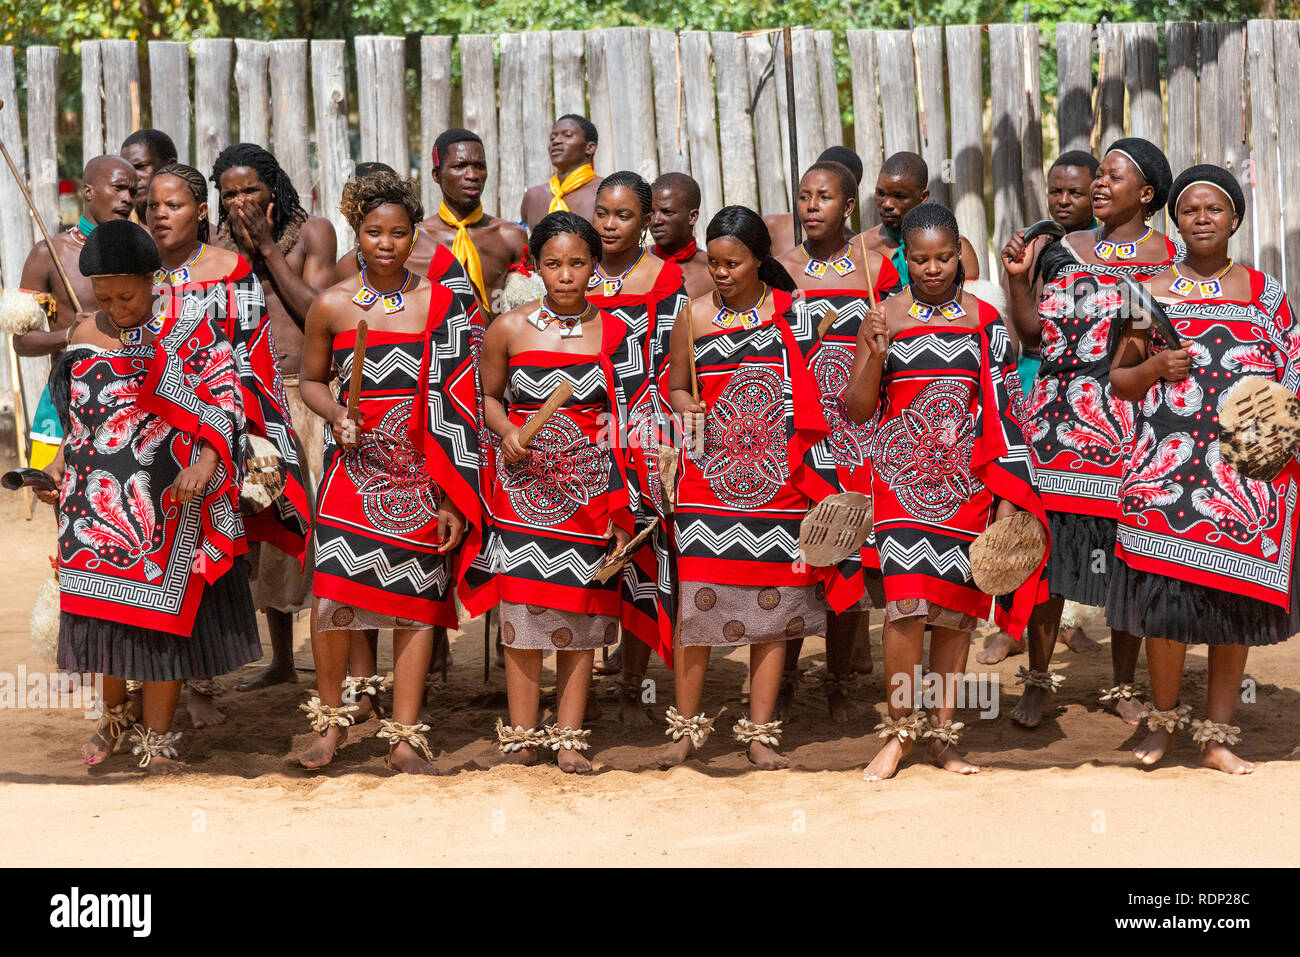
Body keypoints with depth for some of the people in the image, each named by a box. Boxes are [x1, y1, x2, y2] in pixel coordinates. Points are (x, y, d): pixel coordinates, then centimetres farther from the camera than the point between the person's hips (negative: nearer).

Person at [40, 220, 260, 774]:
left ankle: (156, 736, 14)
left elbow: (226, 398, -9)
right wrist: (64, 459, 5)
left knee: (164, 609, 2)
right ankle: (115, 714, 29)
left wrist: (205, 462, -22)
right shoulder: (86, 336, 6)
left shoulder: (188, 330, -6)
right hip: (98, 499, 3)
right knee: (104, 608, 6)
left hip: (169, 499, -3)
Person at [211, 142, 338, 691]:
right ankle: (281, 660, 18)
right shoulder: (220, 243, 12)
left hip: (305, 391, -4)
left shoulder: (312, 232, 3)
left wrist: (268, 248, -8)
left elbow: (317, 313, -7)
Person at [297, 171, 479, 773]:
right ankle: (331, 717, 12)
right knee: (333, 591, -12)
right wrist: (336, 417, -6)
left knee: (416, 599, 2)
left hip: (421, 471, 0)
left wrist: (453, 496, -4)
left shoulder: (439, 304, 2)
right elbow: (312, 380, 17)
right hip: (355, 462, 0)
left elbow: (454, 403, 1)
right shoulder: (331, 306, 4)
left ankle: (404, 738, 12)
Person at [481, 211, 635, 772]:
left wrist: (622, 504, 5)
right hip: (524, 487, -1)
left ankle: (568, 738, 10)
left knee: (581, 611, 2)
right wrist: (507, 433, -8)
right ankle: (521, 738, 6)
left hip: (591, 489, 1)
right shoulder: (508, 330, 1)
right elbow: (490, 396, 14)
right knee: (523, 608, -4)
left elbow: (624, 422, 8)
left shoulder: (614, 332, 3)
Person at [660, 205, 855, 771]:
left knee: (773, 601, 3)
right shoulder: (695, 317, 8)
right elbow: (677, 386, 14)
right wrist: (689, 411, -4)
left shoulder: (794, 313, 5)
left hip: (778, 481, 0)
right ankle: (686, 726, 11)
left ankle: (759, 732, 12)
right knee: (697, 596, -3)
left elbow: (817, 390, 10)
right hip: (709, 478, 0)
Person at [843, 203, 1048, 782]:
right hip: (902, 477, -1)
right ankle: (900, 727, 1)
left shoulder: (985, 320, 6)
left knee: (957, 604, 4)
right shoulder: (884, 319, 3)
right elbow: (857, 410, 2)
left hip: (967, 481, 2)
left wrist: (1007, 495, 0)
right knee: (909, 599, -14)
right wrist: (875, 354, -15)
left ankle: (942, 732, 15)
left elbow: (1004, 411, 6)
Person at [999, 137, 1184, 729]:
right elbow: (1038, 337, 5)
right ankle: (1037, 680, 14)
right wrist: (1018, 279, -6)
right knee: (1049, 551, 1)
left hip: (1136, 428, -1)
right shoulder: (1066, 252, 9)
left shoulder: (1174, 258, 5)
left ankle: (1123, 687, 18)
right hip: (1064, 421, 1)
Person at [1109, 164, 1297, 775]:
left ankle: (1216, 736, 14)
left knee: (1236, 602, 2)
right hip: (1167, 468, -1)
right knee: (1166, 598, -4)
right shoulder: (1151, 291, 10)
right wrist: (1153, 368, -9)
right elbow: (1118, 380, 12)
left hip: (1248, 471, 1)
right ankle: (1163, 720, 18)